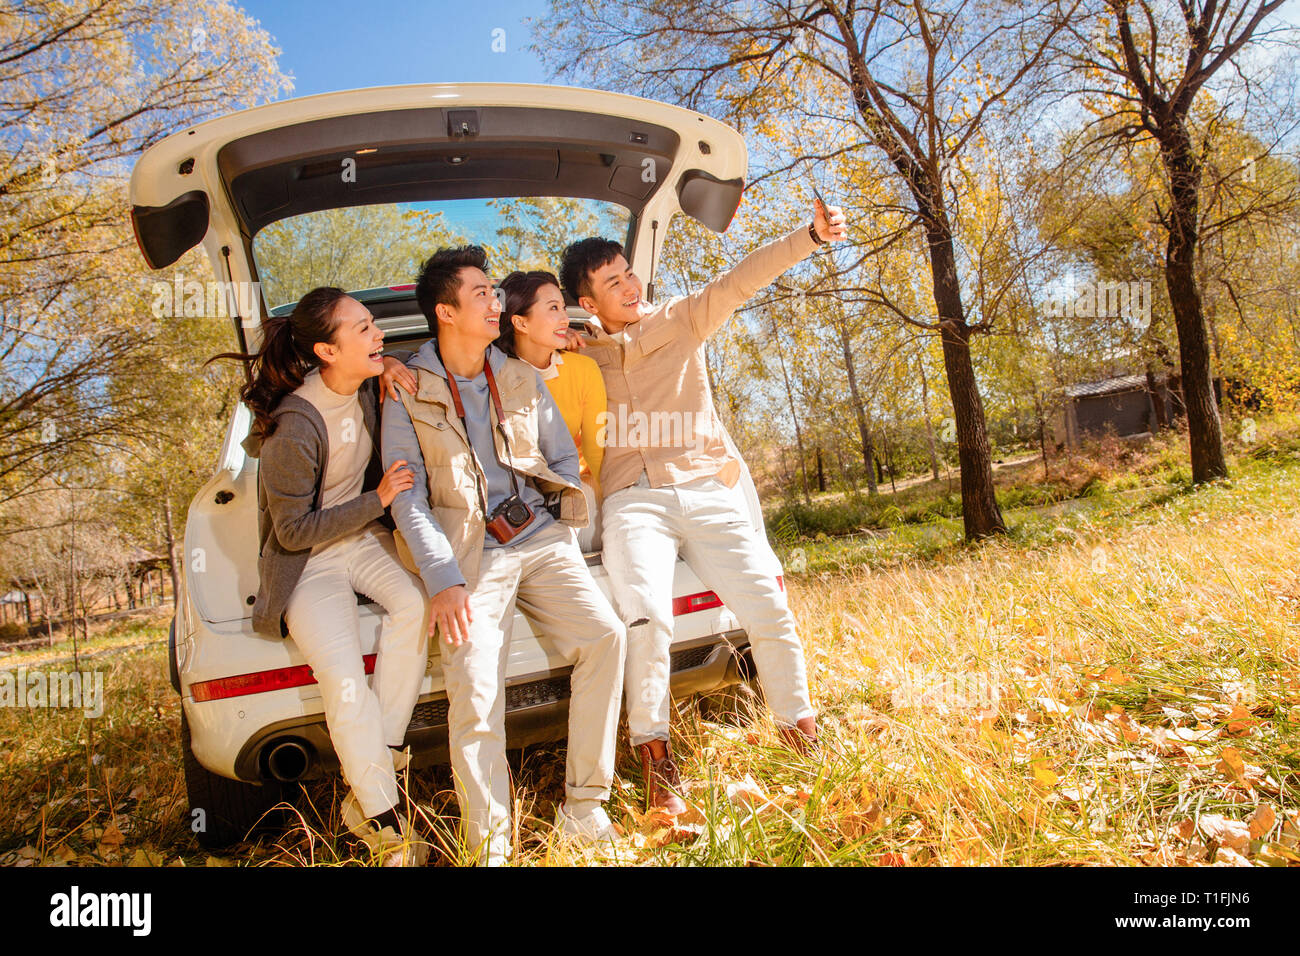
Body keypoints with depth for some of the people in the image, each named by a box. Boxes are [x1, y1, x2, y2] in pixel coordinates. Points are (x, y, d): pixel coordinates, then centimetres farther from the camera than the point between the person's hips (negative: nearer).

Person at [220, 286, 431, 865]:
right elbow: (295, 531, -17)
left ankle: (373, 772, -15)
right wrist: (377, 500, -17)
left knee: (416, 603, -26)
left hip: (363, 537, 6)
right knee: (345, 684, -23)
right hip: (307, 562, -6)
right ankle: (385, 823, -5)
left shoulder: (366, 390, -4)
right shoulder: (295, 426, -23)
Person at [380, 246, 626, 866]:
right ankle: (490, 846, -5)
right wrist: (443, 578, -13)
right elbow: (407, 495, -2)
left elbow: (564, 459, 21)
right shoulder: (409, 393, 4)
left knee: (605, 635, -18)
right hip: (472, 553, -3)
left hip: (540, 537, 3)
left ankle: (582, 808, -6)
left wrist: (563, 526, 5)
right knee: (474, 686, -21)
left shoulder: (521, 379, 15)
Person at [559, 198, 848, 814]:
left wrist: (809, 236, -12)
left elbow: (740, 281, 0)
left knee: (769, 607, -12)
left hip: (706, 491, 1)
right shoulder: (578, 357, 13)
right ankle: (654, 753, -9)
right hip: (634, 500, -1)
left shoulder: (680, 322, 12)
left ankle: (800, 732, 11)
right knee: (647, 618, -27)